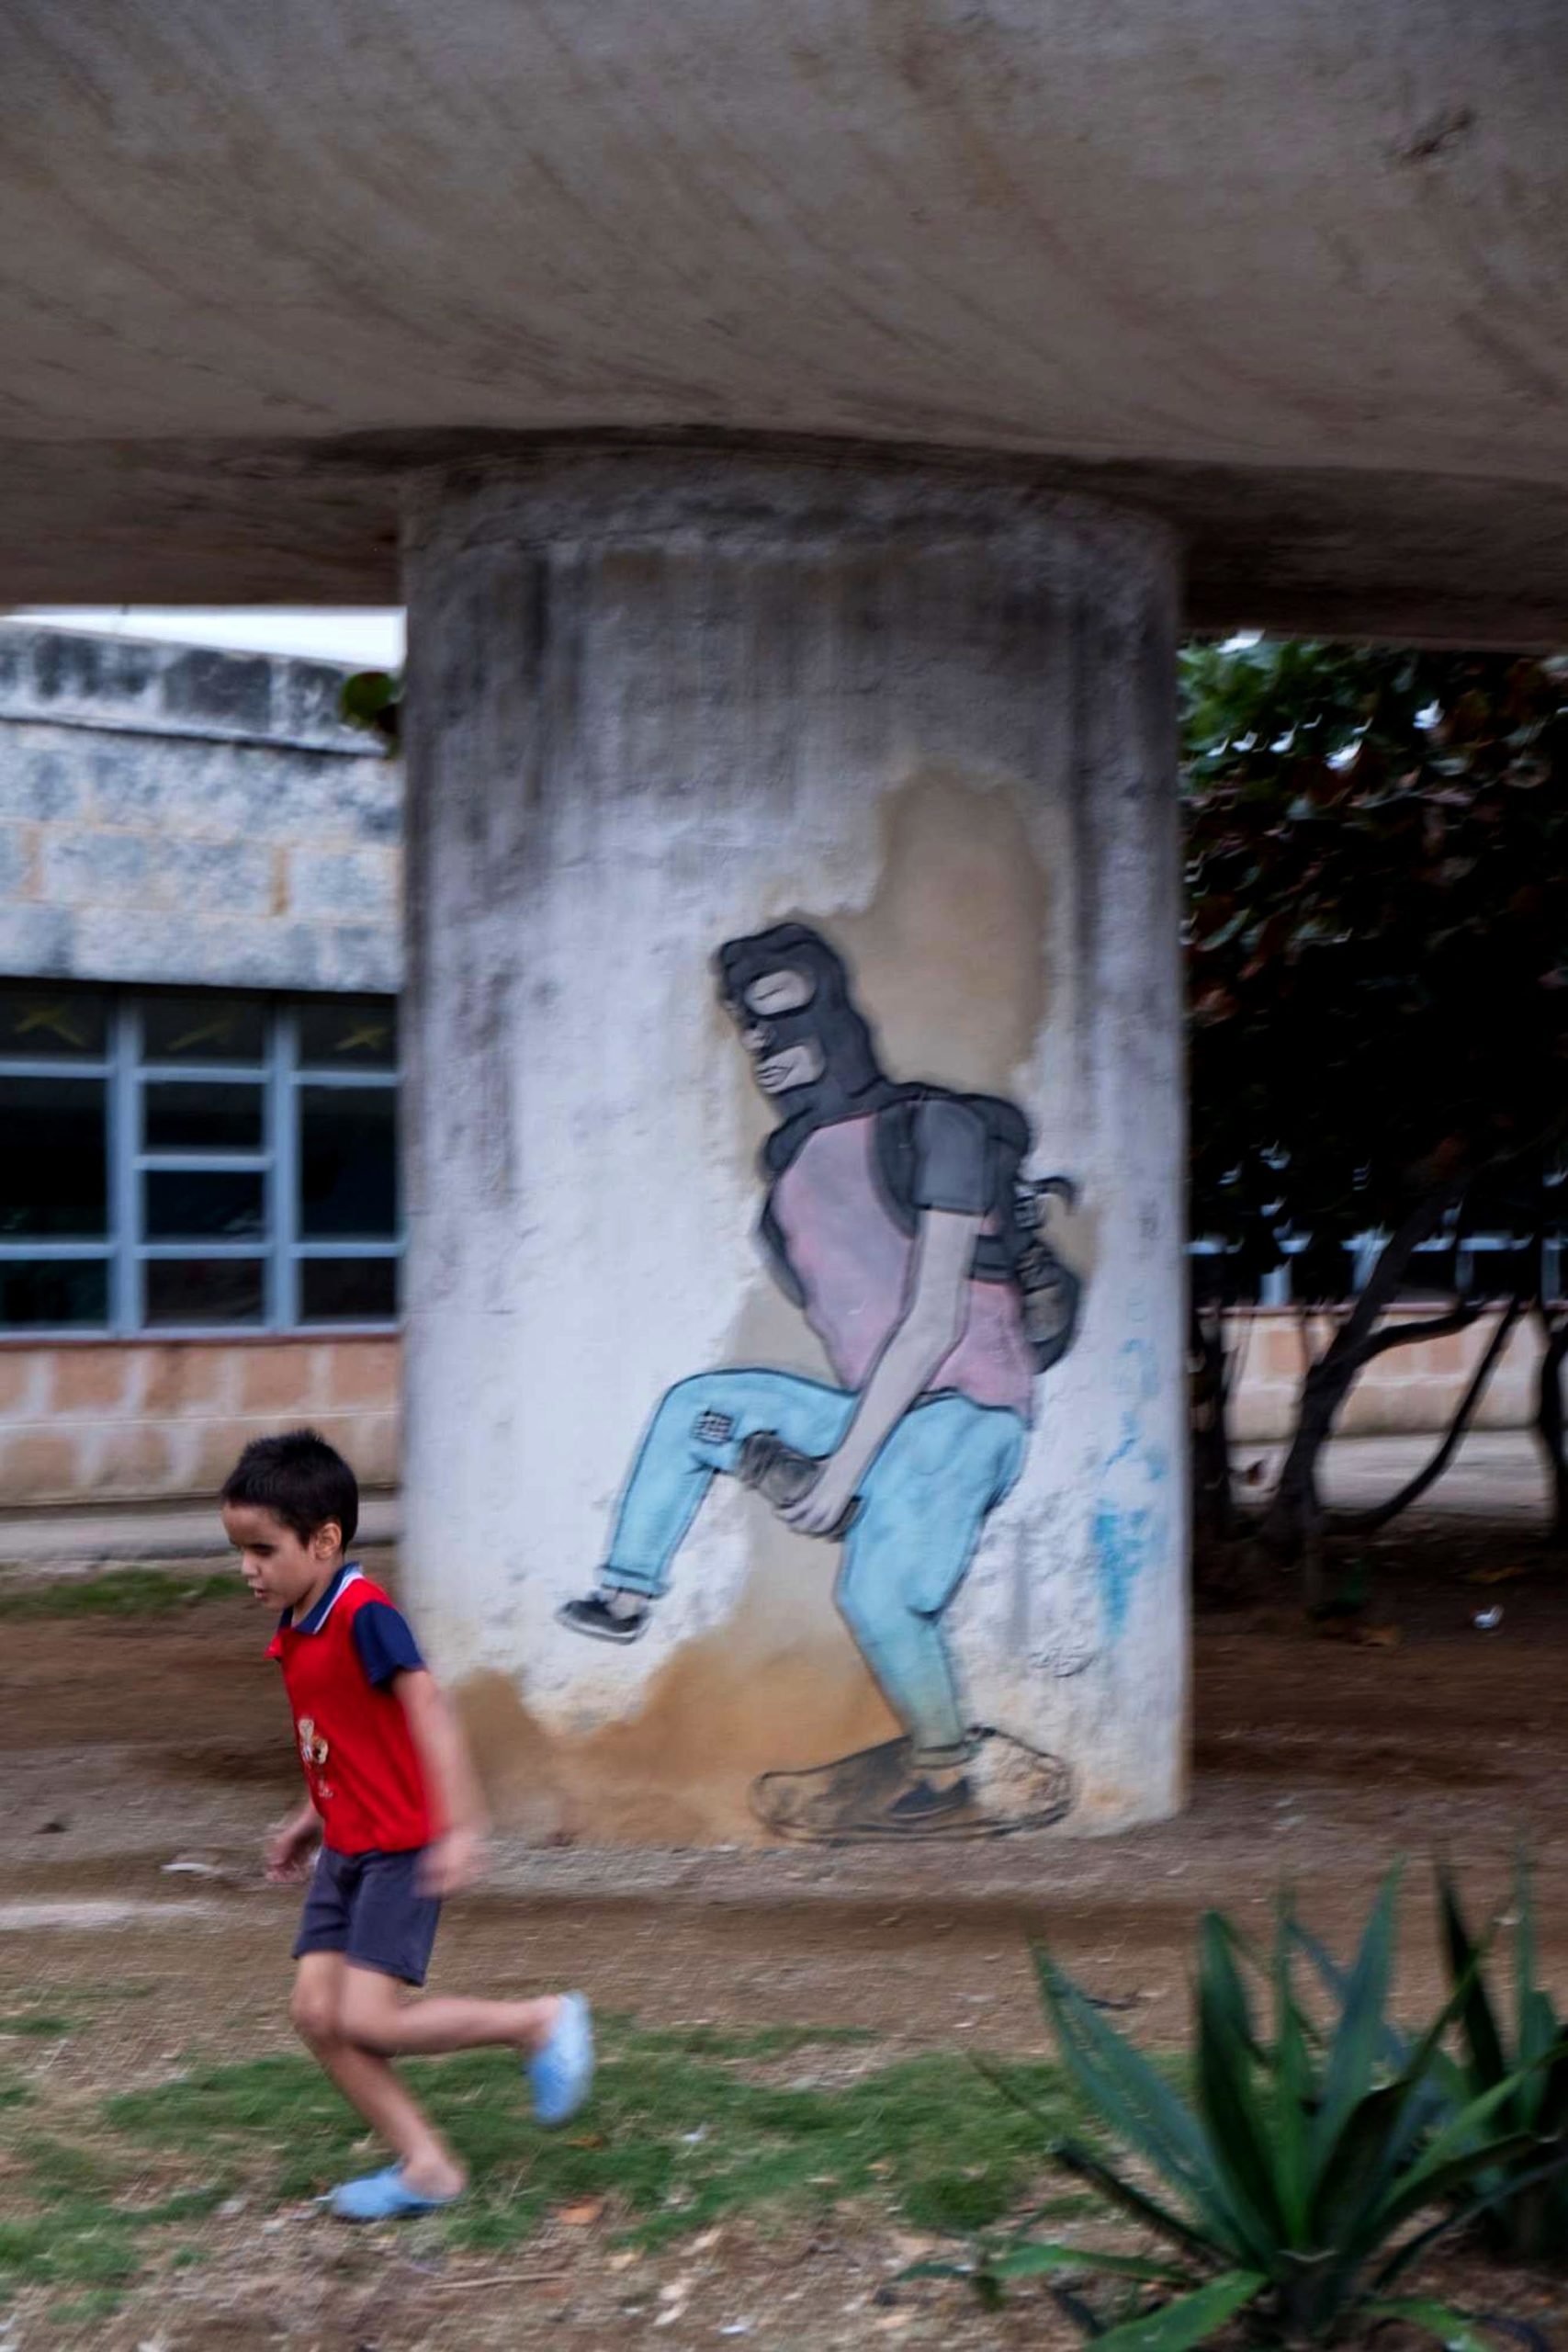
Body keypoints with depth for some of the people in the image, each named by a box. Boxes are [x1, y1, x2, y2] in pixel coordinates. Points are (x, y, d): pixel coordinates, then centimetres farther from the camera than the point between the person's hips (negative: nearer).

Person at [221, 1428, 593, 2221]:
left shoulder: (364, 1614, -19)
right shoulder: (295, 1630, 9)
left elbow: (428, 1714, -26)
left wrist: (459, 1827, -33)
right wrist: (309, 1820, 27)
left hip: (400, 1850, -9)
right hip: (346, 1849, 9)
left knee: (366, 2022, -12)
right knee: (315, 2010, 1)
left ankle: (541, 2023, 5)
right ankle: (425, 2165, 9)